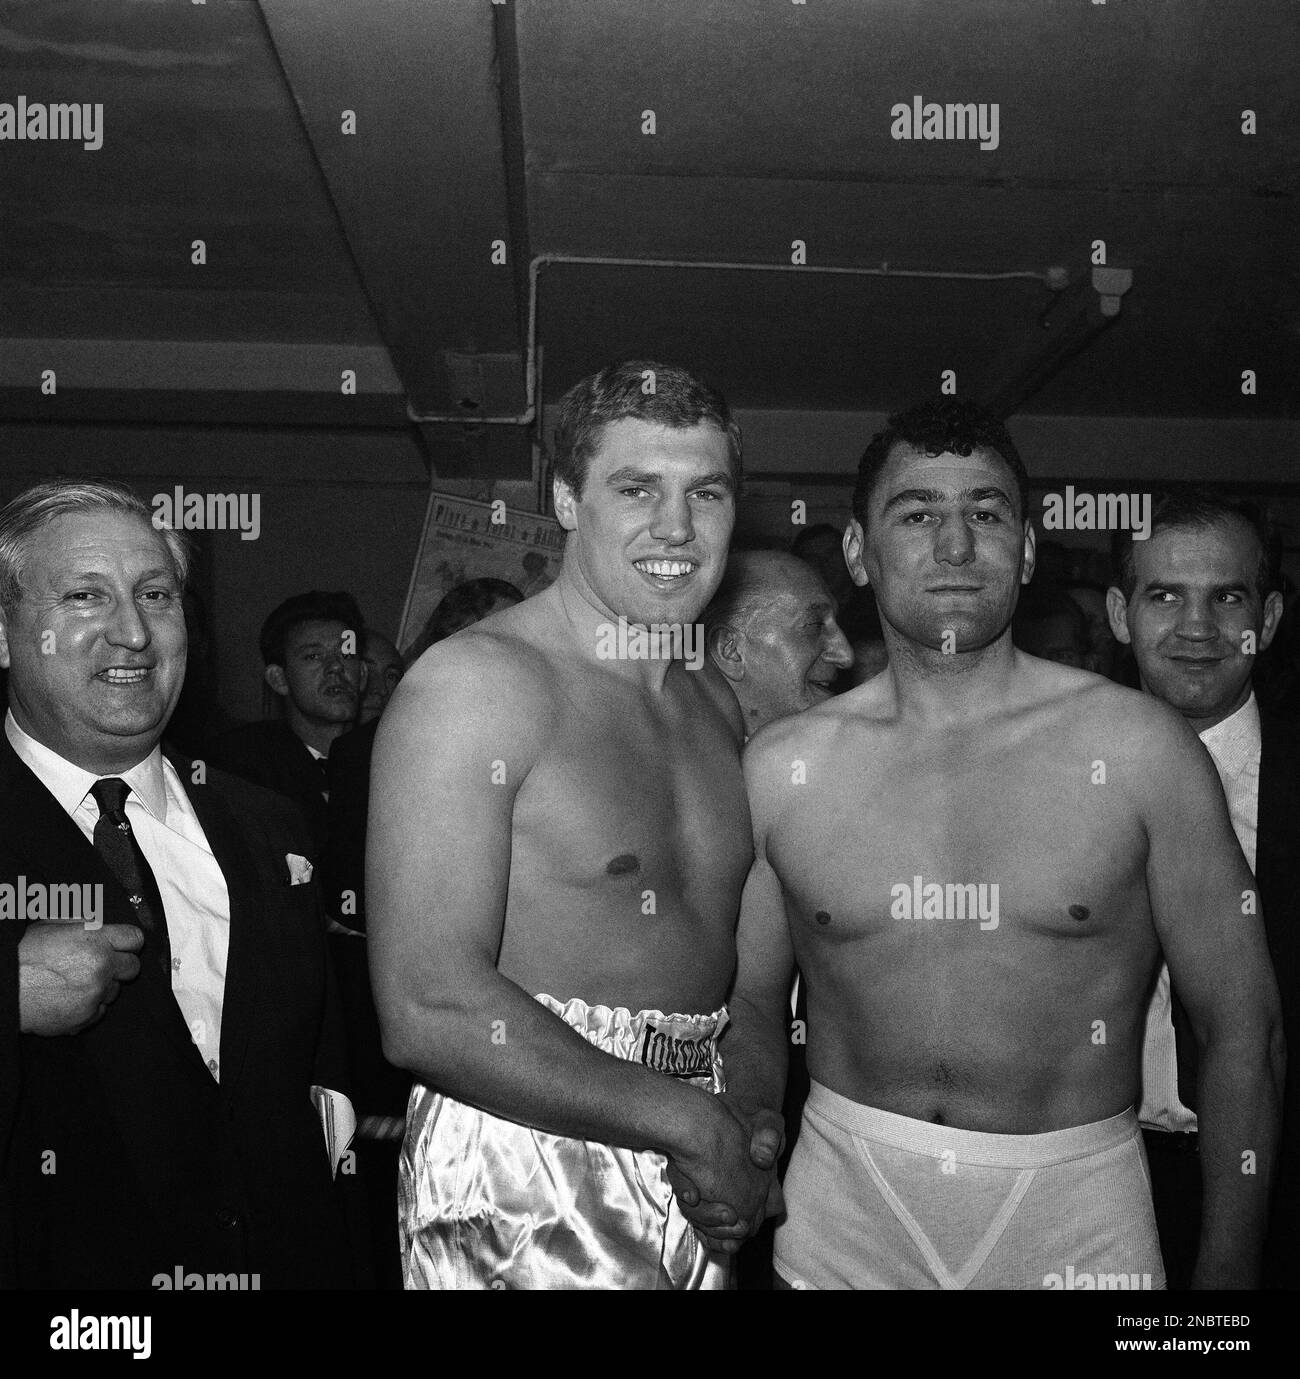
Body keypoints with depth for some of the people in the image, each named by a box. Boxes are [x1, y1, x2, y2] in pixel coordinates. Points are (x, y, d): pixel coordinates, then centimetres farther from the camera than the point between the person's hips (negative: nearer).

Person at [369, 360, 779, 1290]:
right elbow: (429, 1012, -23)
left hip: (696, 1167, 7)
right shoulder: (475, 681, -16)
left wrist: (748, 1134, 0)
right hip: (521, 1181, -6)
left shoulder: (718, 702, 8)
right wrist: (687, 1121, -16)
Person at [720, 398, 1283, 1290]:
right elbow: (750, 1011, 6)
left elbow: (1241, 1030, -3)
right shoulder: (781, 767, -4)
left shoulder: (1136, 746, -8)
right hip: (844, 1212, 1)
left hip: (1077, 1213, 0)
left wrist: (1228, 1269, -3)